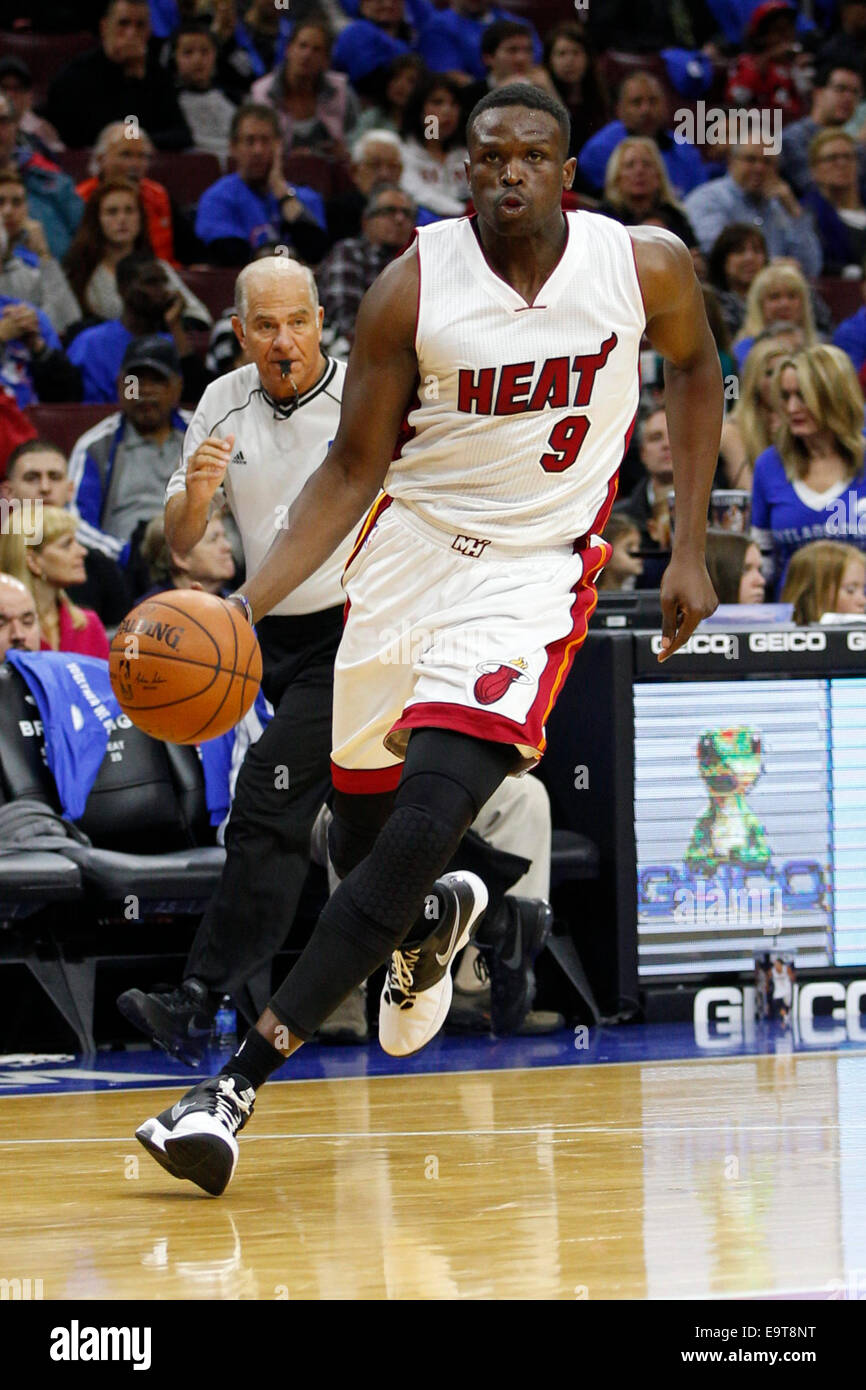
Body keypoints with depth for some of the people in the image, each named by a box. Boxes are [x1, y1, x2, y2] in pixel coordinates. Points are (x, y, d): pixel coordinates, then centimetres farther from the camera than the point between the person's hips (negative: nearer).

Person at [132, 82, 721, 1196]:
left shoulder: (646, 266, -11)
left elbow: (694, 366, 12)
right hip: (410, 549, 2)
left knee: (423, 830, -20)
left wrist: (689, 547, 6)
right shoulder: (412, 287, -13)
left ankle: (240, 1079, -21)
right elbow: (354, 468, -6)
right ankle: (434, 920, 54)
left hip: (535, 570, -2)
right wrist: (247, 606, -18)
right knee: (359, 838, 14)